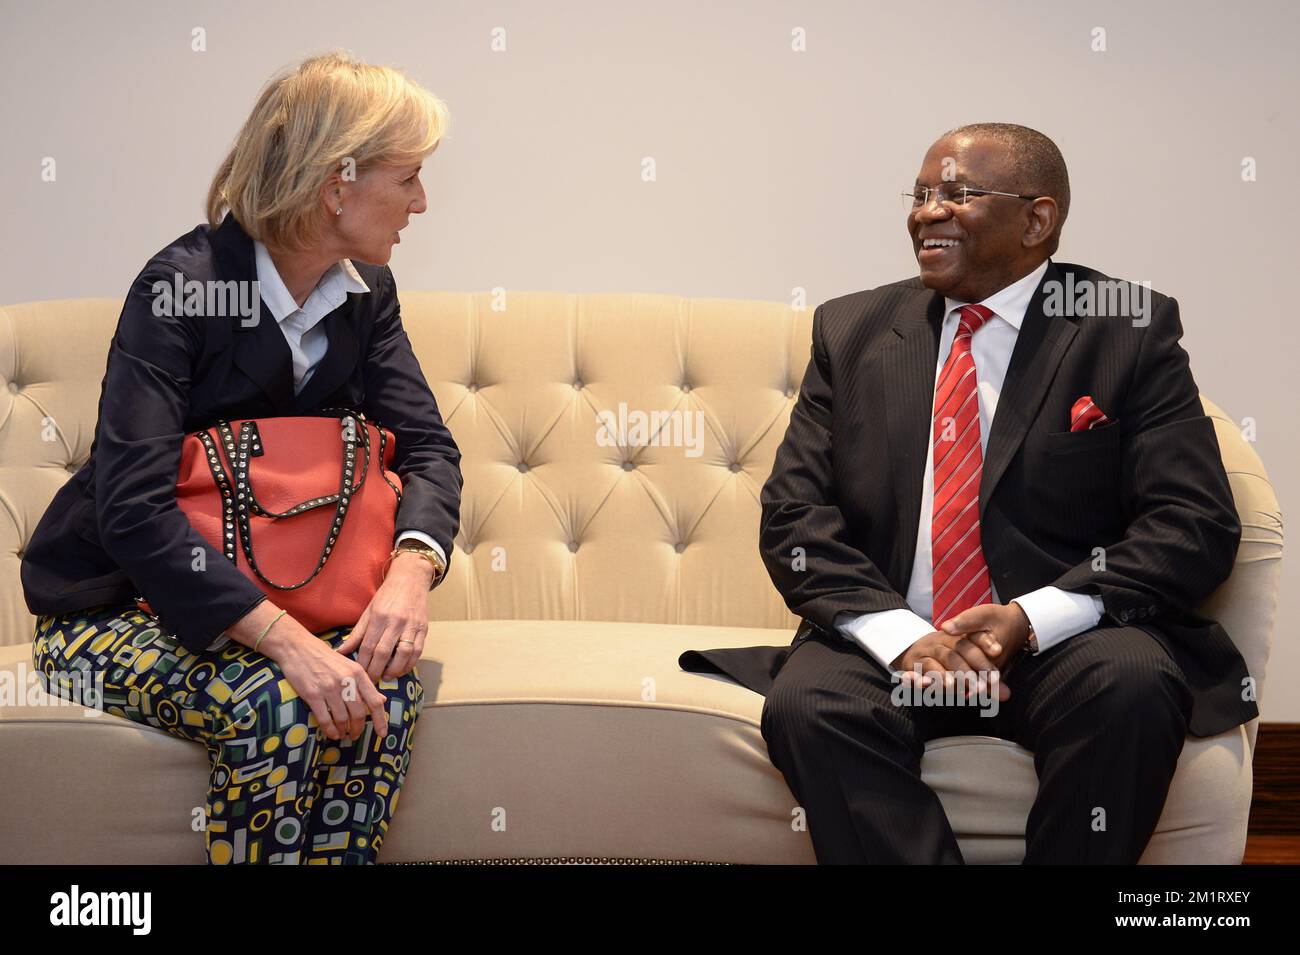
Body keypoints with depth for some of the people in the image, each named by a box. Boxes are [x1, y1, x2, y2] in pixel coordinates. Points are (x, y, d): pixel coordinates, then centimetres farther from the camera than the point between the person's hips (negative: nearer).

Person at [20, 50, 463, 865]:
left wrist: (413, 568, -28)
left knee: (385, 682, -25)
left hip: (262, 590, 5)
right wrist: (285, 639, -39)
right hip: (113, 605, -5)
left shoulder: (365, 293, 1)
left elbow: (427, 446, -4)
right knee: (275, 706, -32)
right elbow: (133, 510, -29)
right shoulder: (181, 285, -21)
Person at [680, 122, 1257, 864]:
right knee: (806, 704, -29)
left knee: (1131, 685, -33)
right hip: (890, 643, 2)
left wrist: (1030, 620, -18)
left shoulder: (1130, 331, 4)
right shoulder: (852, 331, 12)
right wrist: (904, 637, -14)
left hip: (1065, 641, -1)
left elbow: (1196, 524, -4)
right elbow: (793, 516, 4)